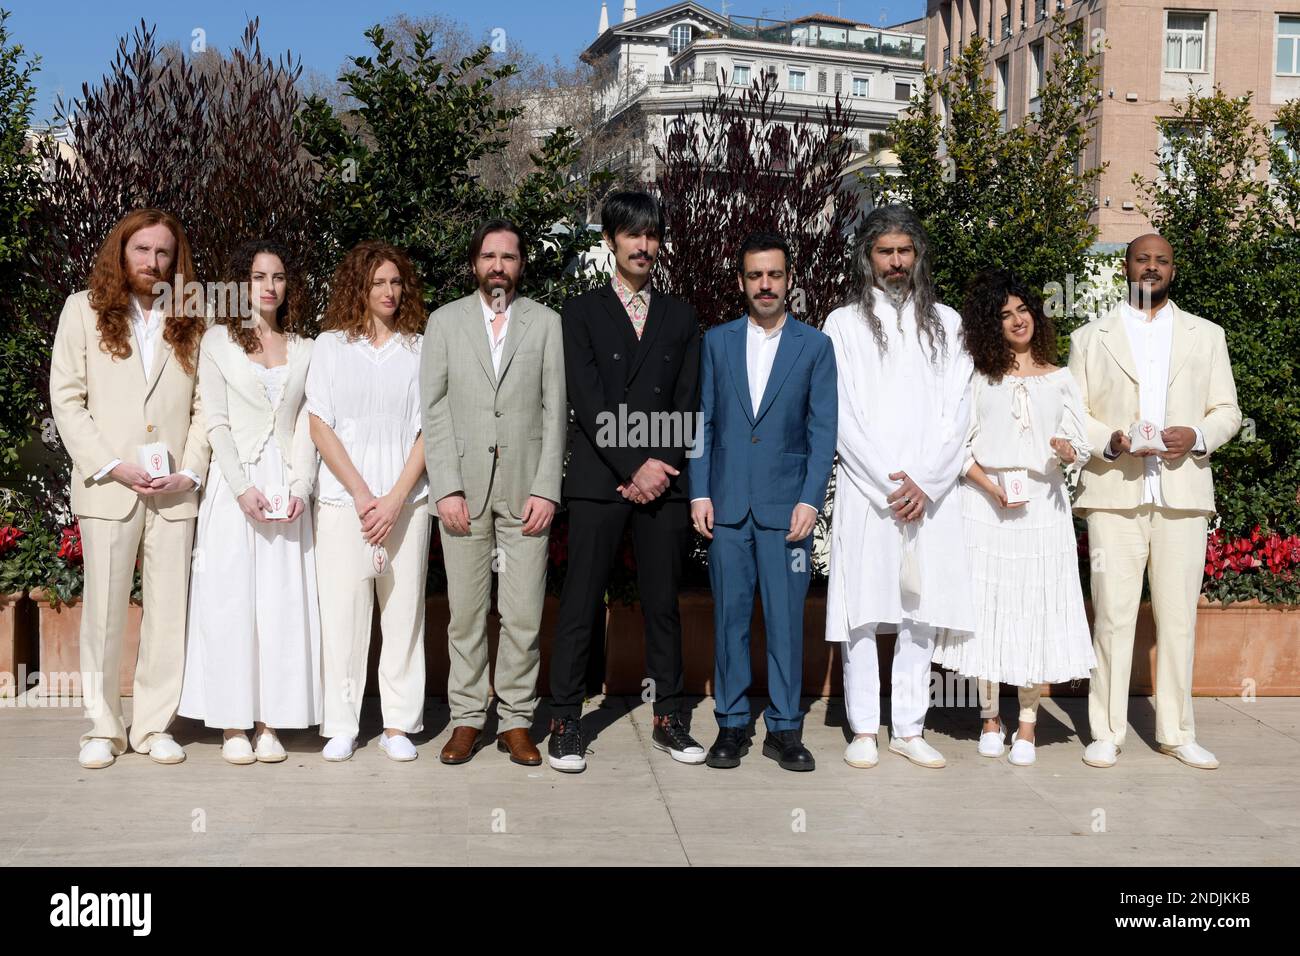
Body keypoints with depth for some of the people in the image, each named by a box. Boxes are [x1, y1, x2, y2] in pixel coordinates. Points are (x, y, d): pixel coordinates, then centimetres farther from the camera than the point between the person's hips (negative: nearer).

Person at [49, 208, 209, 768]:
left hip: (174, 490, 2)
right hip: (107, 487, -1)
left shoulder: (191, 322, 12)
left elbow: (204, 405, 8)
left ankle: (155, 725, 12)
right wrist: (112, 467, -8)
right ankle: (103, 727, 12)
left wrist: (191, 471, -6)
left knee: (169, 608, 3)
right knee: (104, 609, 1)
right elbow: (66, 398, 1)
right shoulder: (84, 310, 8)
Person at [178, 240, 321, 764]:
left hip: (288, 488, 2)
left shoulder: (303, 349, 13)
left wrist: (301, 487, -7)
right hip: (234, 484, -2)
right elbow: (215, 422, -1)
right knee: (231, 600, -3)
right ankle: (233, 724, 4)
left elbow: (307, 425, 7)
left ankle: (269, 722, 6)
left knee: (283, 602, 0)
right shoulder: (218, 340, 5)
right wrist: (243, 487, -12)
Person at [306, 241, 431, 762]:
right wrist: (362, 494, -7)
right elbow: (320, 426, 1)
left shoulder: (419, 348, 8)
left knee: (403, 610, 2)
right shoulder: (329, 345, 7)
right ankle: (340, 726, 9)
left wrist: (395, 499, -8)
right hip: (344, 499, -1)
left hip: (406, 499, 1)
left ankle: (398, 725, 10)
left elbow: (427, 429, 3)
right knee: (342, 611, -1)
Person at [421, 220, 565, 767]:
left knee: (523, 614, 1)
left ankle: (516, 721, 12)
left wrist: (546, 489, -5)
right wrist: (446, 488, -6)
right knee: (466, 612, 5)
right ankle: (466, 719, 15)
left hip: (526, 488, 0)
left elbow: (555, 411, 4)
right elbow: (434, 410, 3)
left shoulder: (546, 323, 8)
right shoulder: (445, 322, 9)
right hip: (463, 487, 0)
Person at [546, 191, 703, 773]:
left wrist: (660, 465, -6)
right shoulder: (581, 312, 7)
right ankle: (564, 725, 5)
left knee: (663, 604, 7)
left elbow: (687, 402, 9)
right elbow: (587, 398, -5)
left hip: (664, 481, 3)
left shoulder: (681, 317, 16)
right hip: (599, 480, -3)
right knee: (581, 605, -2)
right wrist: (633, 467, -12)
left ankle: (667, 720, 16)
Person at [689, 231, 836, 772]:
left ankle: (784, 728, 11)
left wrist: (810, 501, -8)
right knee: (729, 616, 5)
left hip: (787, 505, -1)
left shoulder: (815, 346, 6)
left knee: (786, 619, 1)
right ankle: (731, 725, 15)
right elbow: (702, 422, 9)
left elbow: (822, 431, 1)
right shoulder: (717, 342, 10)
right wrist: (700, 493, 0)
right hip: (728, 504, 2)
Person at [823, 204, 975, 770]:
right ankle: (863, 730, 6)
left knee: (921, 611, 4)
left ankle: (909, 729, 12)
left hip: (931, 492, 2)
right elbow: (841, 416, -1)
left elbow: (958, 411, 6)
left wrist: (924, 483, -7)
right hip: (865, 490, -2)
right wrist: (887, 483, -9)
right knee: (862, 610, -2)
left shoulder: (945, 324, 13)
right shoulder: (844, 324, 7)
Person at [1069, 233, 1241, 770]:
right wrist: (1111, 441, -12)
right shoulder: (1090, 338, 12)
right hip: (1114, 494, -1)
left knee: (1179, 616, 3)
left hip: (1182, 494, 2)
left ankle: (1176, 732, 13)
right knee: (1113, 615, -3)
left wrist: (1197, 436, -8)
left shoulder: (1206, 336, 17)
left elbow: (1227, 411, 14)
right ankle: (1107, 732, 5)